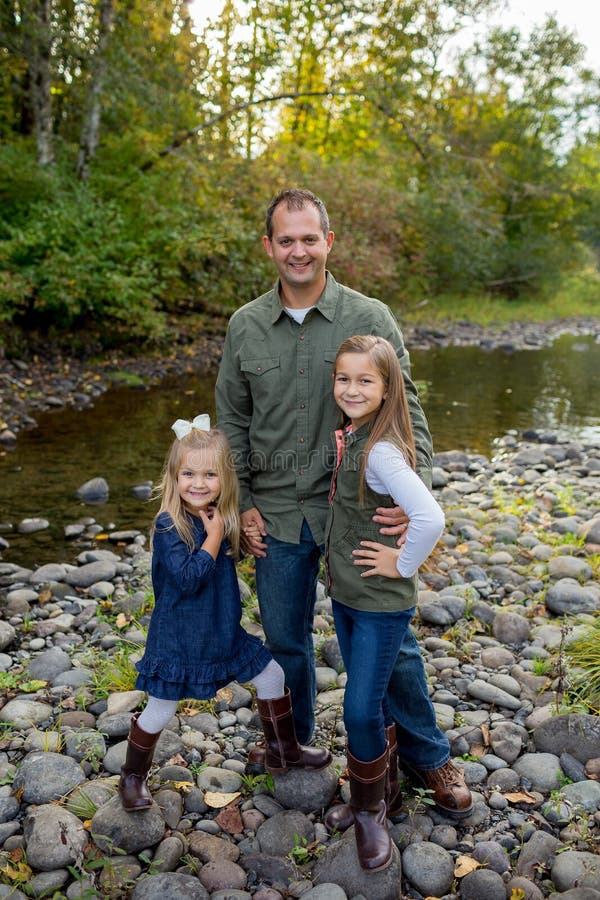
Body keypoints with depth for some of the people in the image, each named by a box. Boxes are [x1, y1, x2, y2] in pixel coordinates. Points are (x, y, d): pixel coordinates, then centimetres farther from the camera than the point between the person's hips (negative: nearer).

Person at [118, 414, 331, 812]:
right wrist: (214, 536, -27)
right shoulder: (168, 525, -23)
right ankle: (133, 777, 35)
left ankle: (283, 750, 34)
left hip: (223, 631, 6)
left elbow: (234, 555, 14)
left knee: (272, 675, 12)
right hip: (178, 639, -6)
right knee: (160, 711, 9)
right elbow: (187, 578, -30)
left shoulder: (224, 517, -3)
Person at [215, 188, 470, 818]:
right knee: (285, 641, 18)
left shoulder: (369, 318, -6)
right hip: (277, 517, 2)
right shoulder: (245, 326, 1)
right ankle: (293, 741, 45)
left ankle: (425, 756, 35)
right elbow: (233, 422, 8)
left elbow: (405, 411, -6)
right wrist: (242, 504, 2)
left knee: (388, 642, 10)